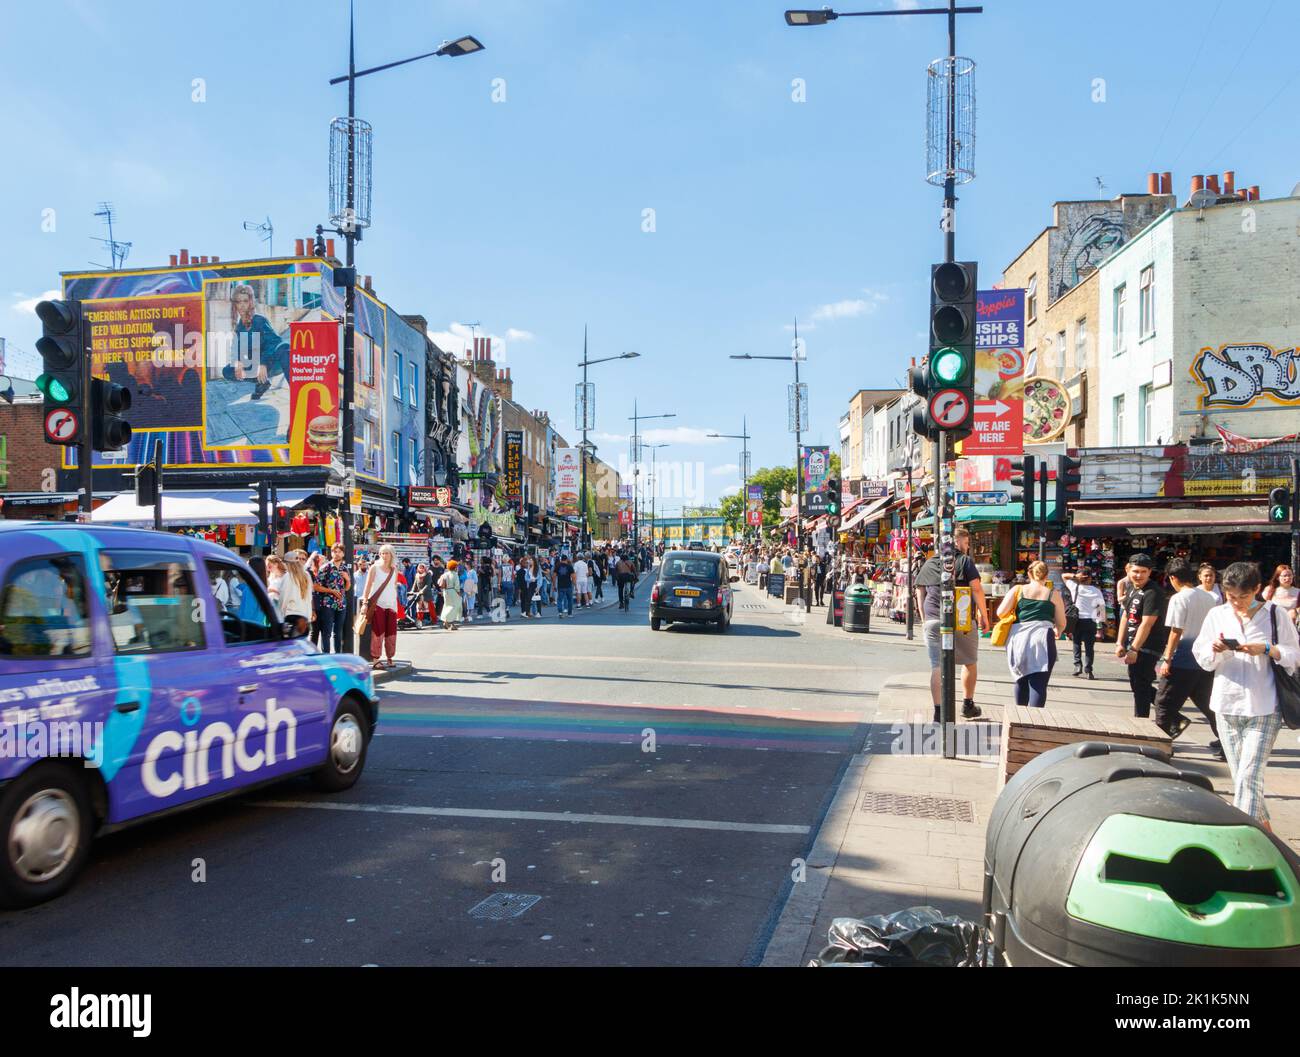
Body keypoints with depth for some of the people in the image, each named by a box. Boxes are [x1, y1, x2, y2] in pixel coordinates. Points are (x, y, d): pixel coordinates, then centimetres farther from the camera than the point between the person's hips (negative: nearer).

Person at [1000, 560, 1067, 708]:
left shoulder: (1018, 590, 11)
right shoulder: (1054, 593, 11)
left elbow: (1000, 612, 1)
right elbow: (1062, 624, 12)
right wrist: (1057, 632, 34)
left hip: (1018, 637, 2)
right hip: (1041, 636, -2)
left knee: (1021, 680, 20)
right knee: (1038, 684, -7)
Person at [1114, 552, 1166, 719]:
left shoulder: (1153, 593, -18)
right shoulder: (1132, 588, 10)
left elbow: (1146, 624, -23)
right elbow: (1125, 616, 14)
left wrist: (1134, 649, -23)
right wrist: (1120, 643, 9)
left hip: (1147, 647, -9)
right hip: (1133, 644, 9)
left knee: (1140, 686, -3)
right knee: (1139, 685, 18)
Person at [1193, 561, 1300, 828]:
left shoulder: (1274, 614, -1)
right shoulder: (1216, 615, 6)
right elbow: (1202, 658, 8)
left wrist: (1266, 649, -16)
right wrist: (1215, 650, -13)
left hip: (1263, 708, -3)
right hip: (1227, 706, 3)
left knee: (1249, 776, -10)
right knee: (1239, 774, 11)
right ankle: (1261, 826, 28)